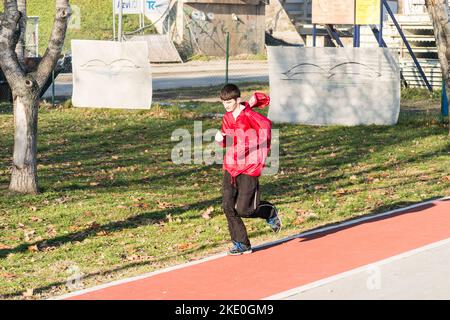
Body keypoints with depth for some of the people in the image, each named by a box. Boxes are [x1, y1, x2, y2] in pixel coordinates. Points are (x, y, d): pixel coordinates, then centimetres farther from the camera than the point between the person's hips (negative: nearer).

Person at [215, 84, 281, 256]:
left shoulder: (249, 115, -13)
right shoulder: (227, 117, 10)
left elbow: (265, 124, -26)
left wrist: (262, 152, -22)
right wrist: (221, 138, -1)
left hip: (249, 169, -7)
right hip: (230, 168, 7)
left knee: (243, 209, -9)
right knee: (228, 206, -2)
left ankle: (270, 212, 21)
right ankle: (241, 244, 8)